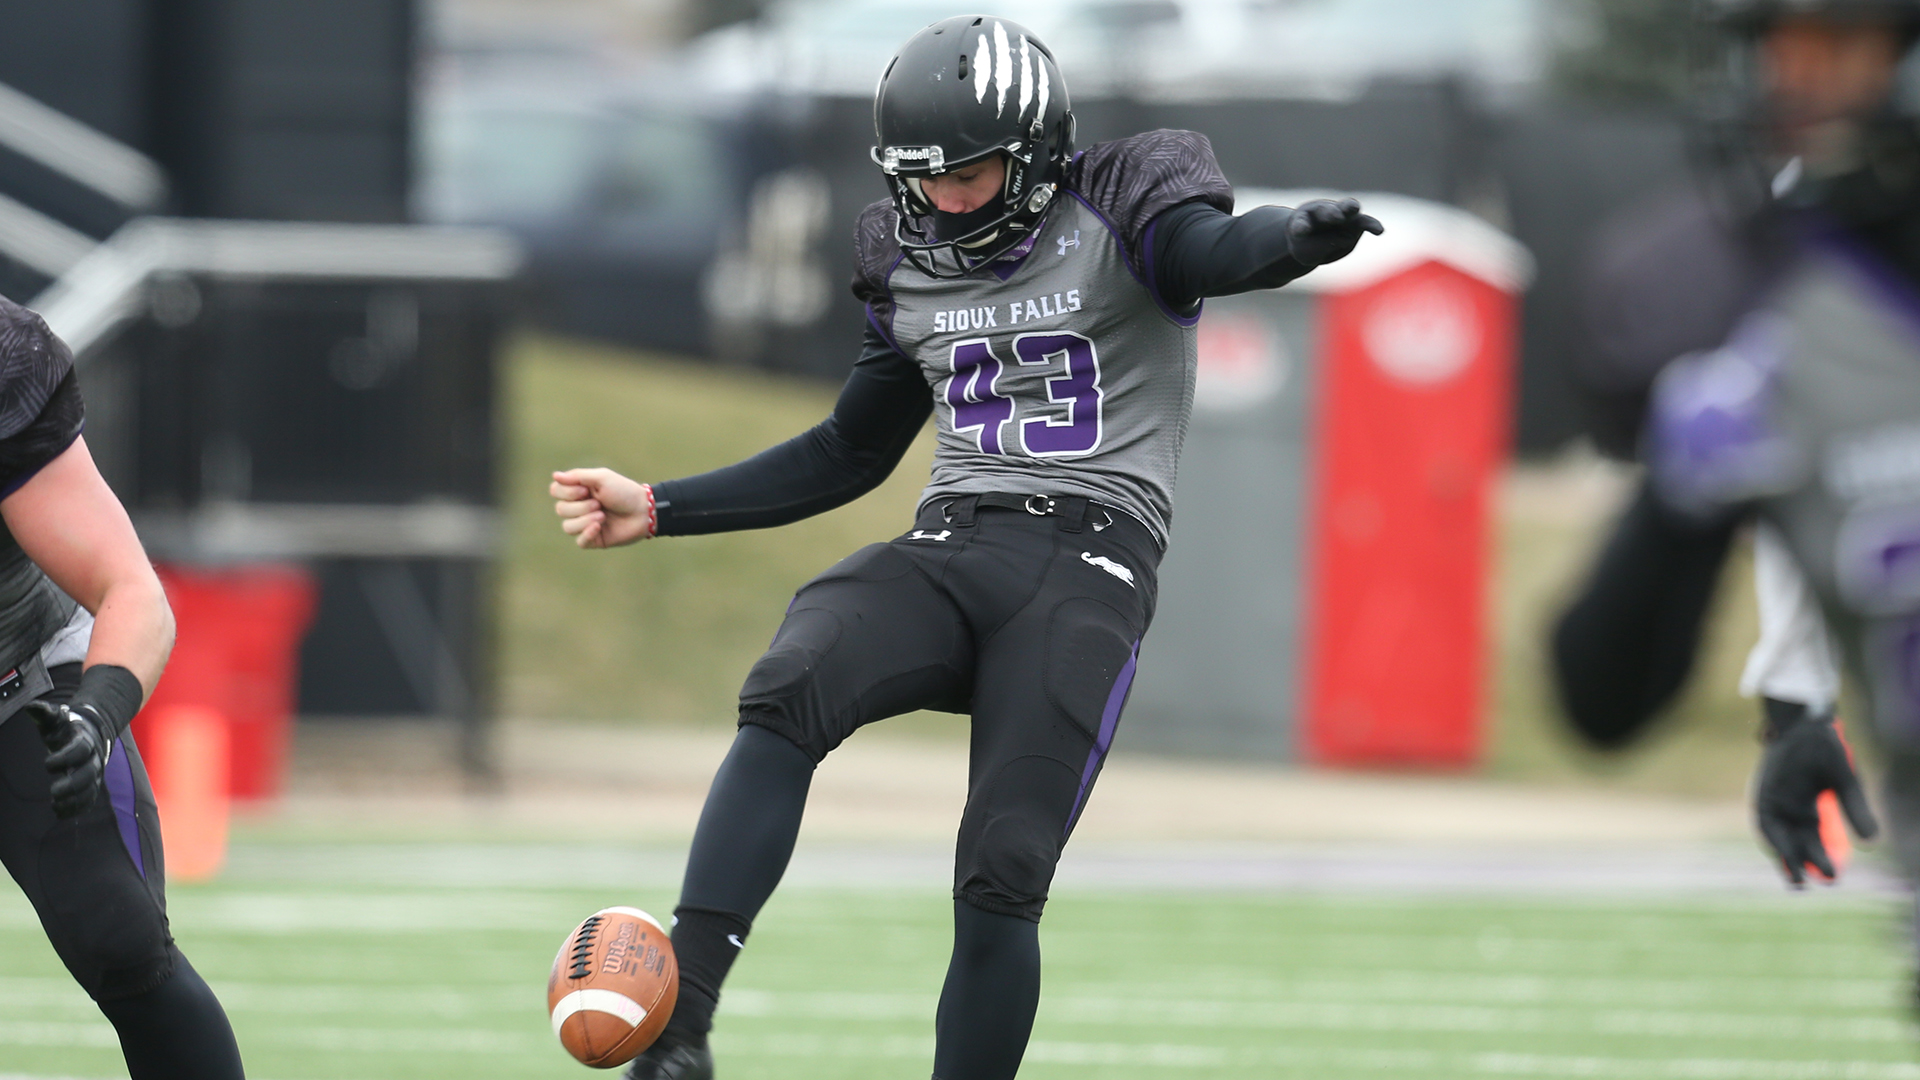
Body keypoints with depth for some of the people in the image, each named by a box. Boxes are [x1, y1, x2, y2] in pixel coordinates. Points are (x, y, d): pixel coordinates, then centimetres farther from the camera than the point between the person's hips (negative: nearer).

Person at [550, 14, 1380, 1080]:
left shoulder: (1113, 223, 0)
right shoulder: (910, 271, 17)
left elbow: (1219, 252, -23)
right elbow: (849, 455, 29)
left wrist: (1303, 233, -48)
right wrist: (658, 509, 24)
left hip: (1089, 562, -4)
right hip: (949, 547, 4)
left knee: (1000, 881, -15)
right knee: (786, 692, -27)